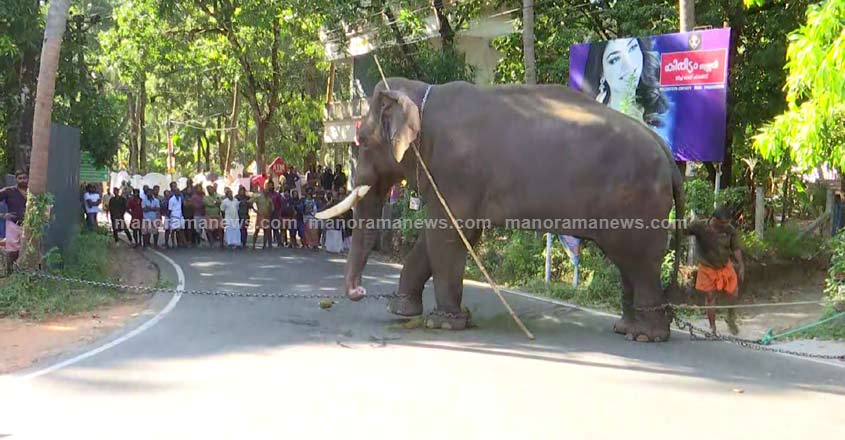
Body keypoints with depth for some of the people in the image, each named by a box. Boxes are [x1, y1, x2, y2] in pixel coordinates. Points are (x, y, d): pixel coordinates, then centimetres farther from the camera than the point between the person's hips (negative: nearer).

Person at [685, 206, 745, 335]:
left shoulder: (730, 230, -12)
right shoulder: (700, 227, -21)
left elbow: (736, 249, -4)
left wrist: (741, 266, -9)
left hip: (725, 267, 2)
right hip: (707, 268, -2)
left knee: (733, 294, 4)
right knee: (710, 297, 2)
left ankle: (731, 319, 33)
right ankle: (712, 327, 15)